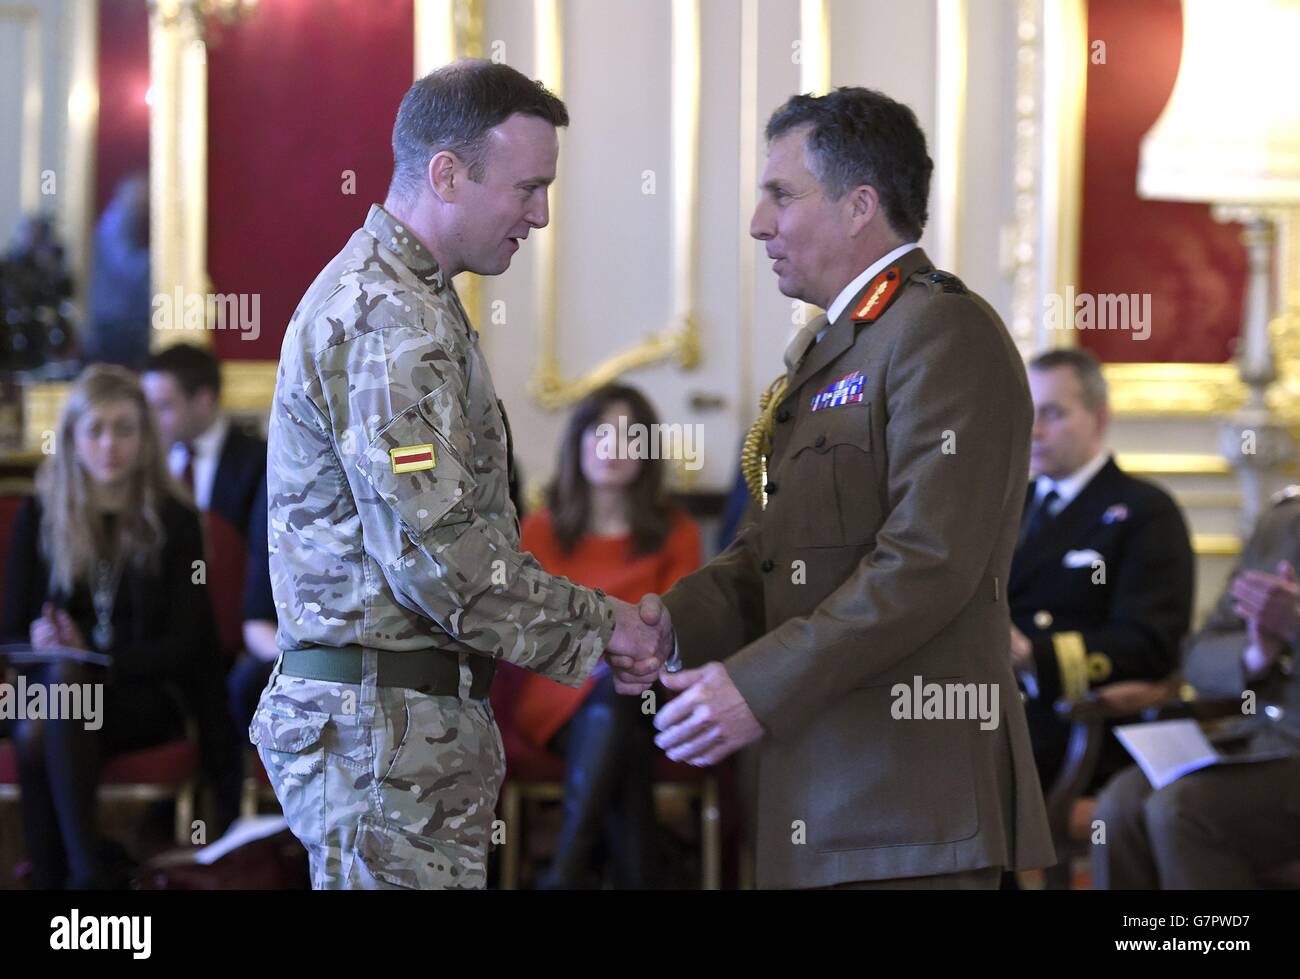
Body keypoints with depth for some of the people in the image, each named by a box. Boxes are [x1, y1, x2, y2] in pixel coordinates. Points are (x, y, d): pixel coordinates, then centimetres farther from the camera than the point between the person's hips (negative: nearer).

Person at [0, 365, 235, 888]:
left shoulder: (175, 521, 7)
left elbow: (183, 642, 2)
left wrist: (102, 664, -16)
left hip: (147, 694, -2)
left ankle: (82, 871, -37)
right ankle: (86, 873, -32)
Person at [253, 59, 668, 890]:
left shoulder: (397, 299, 19)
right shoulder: (389, 321, -15)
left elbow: (475, 533, 19)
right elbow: (438, 554, -22)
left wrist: (594, 630, 8)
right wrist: (597, 632, -10)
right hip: (386, 727, -10)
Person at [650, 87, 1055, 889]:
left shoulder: (945, 334, -10)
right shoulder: (826, 350, 22)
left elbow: (928, 563, -20)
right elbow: (771, 554, 18)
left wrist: (760, 686, -20)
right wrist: (657, 627, -1)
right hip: (833, 790, 9)